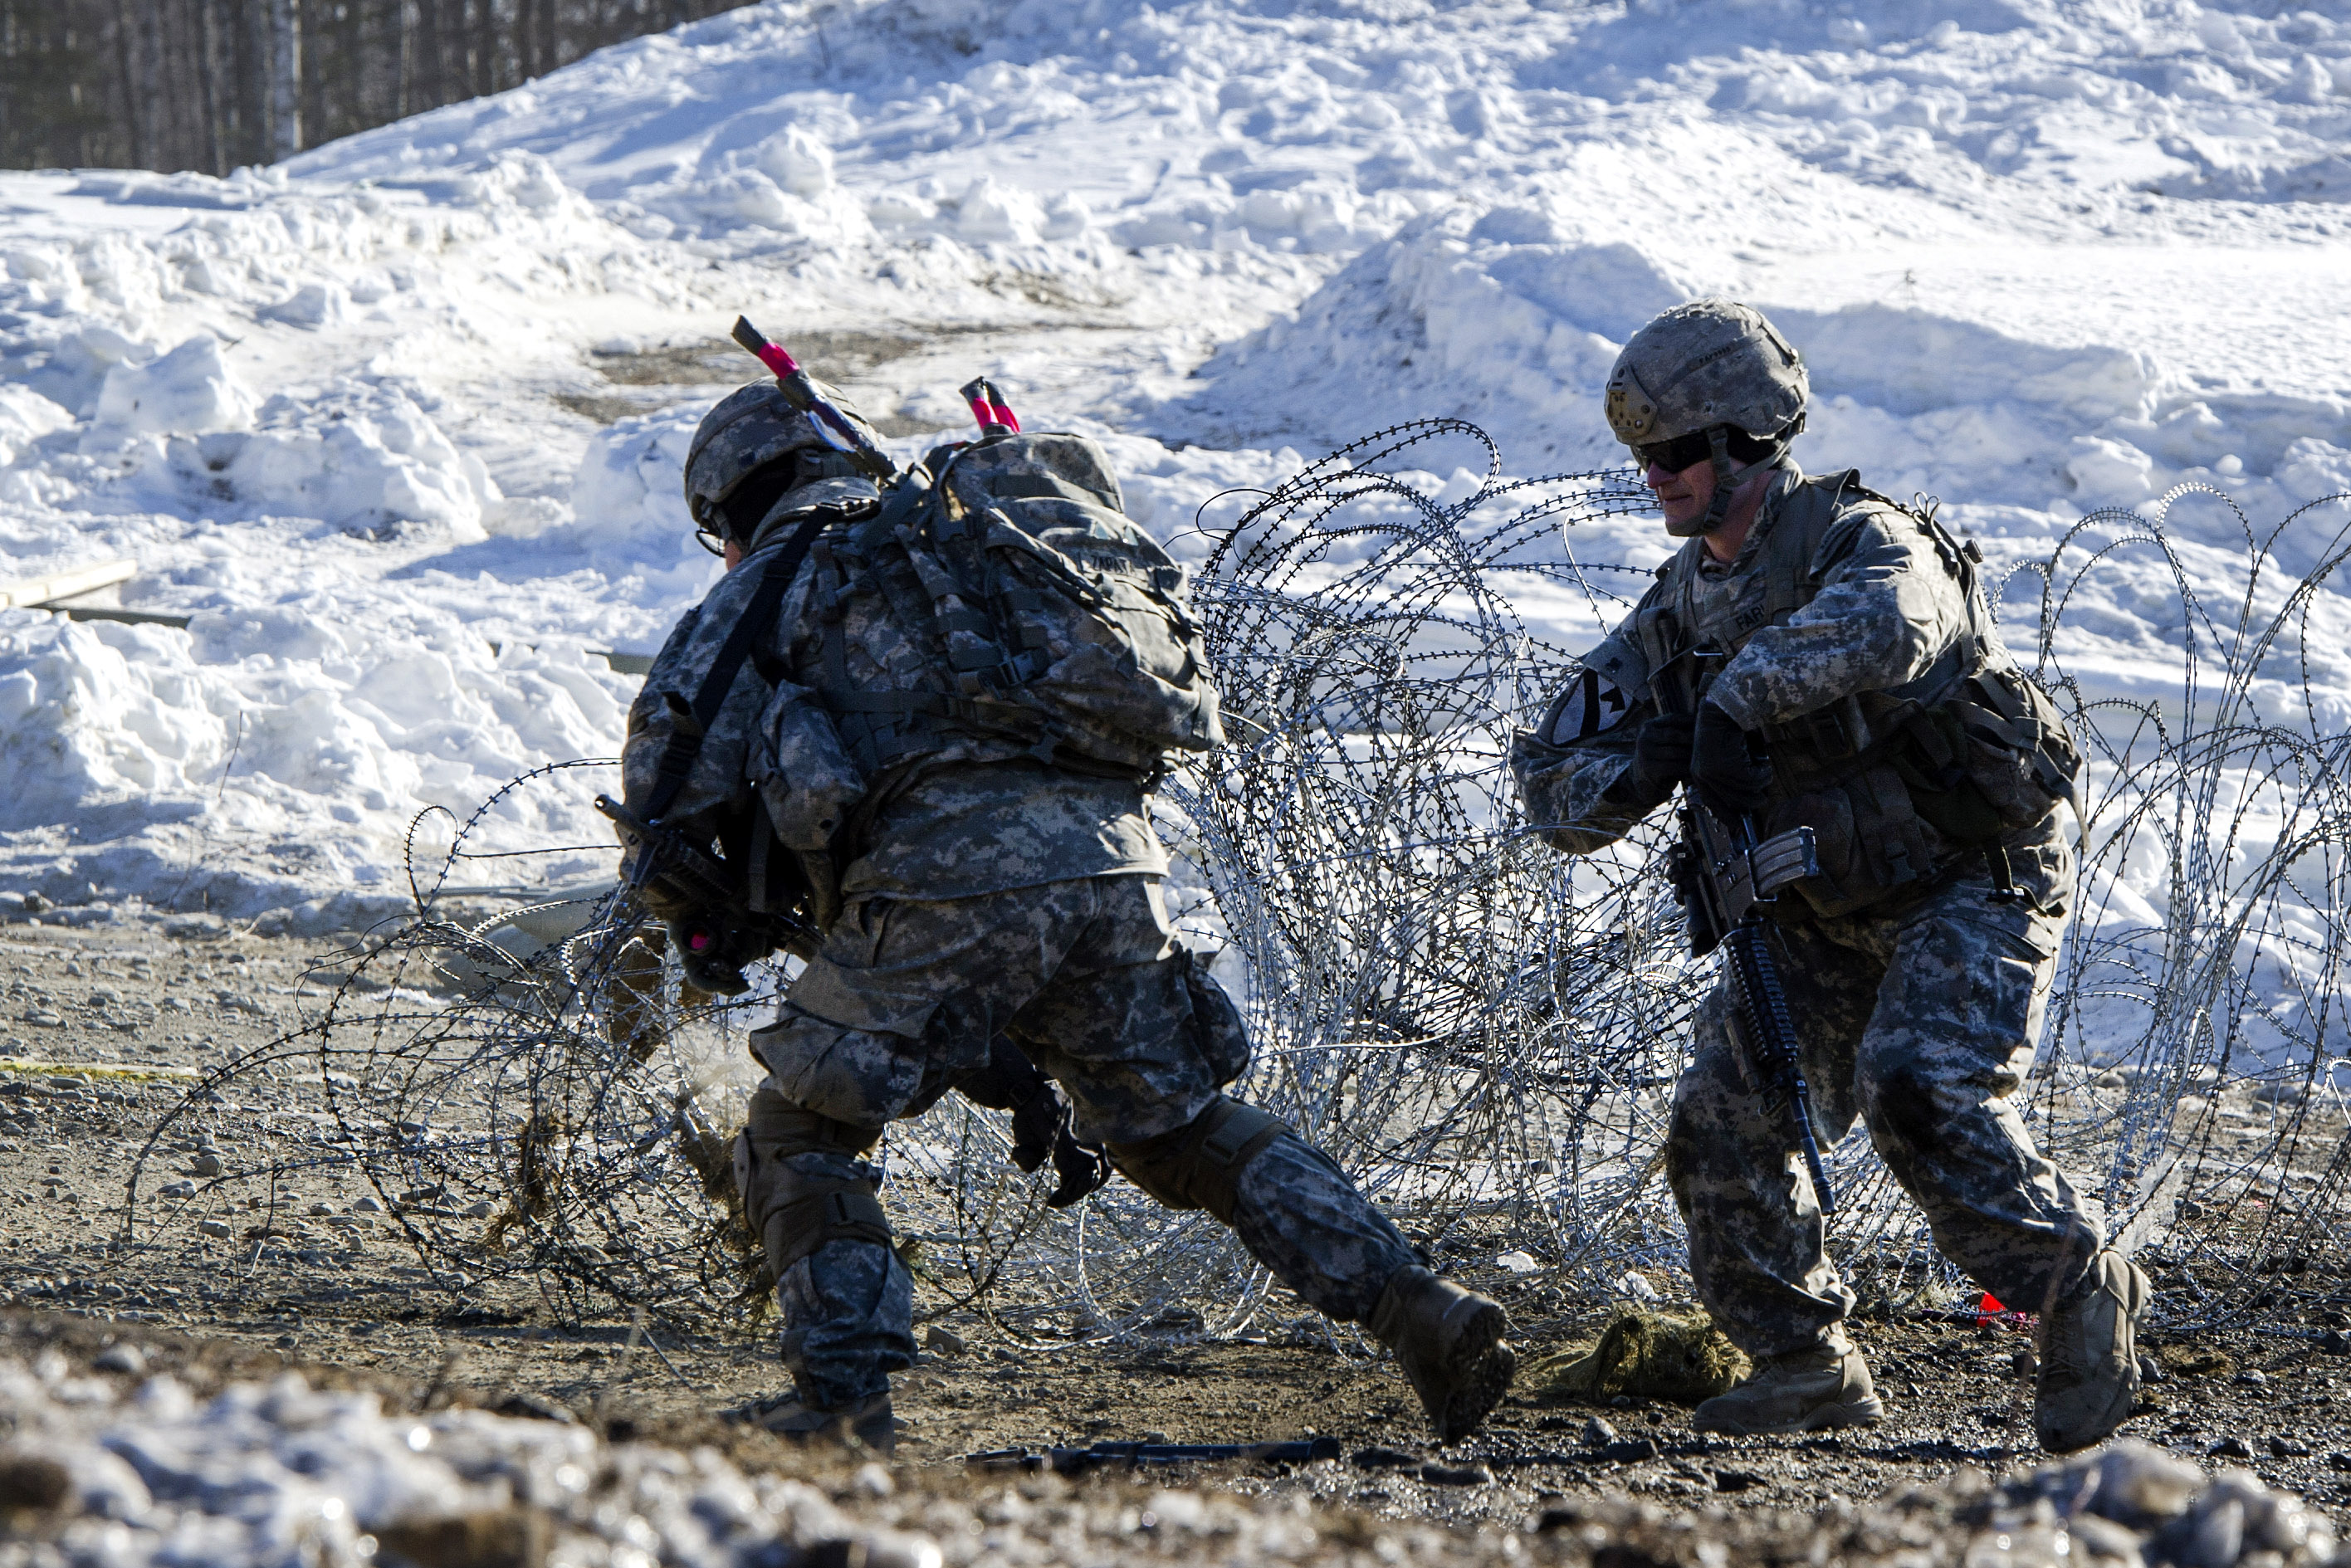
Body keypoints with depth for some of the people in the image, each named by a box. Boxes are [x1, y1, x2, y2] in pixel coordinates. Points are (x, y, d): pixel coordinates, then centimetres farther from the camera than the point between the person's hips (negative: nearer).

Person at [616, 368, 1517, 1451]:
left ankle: (842, 1392, -2)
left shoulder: (778, 579, 16)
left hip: (945, 881, -6)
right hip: (1116, 864, 6)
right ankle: (1417, 1310, 9)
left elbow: (672, 769, 5)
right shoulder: (957, 539, 33)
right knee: (1186, 1129, 20)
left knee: (802, 1136, 11)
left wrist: (695, 919, 23)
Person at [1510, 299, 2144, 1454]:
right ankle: (1805, 1365, 11)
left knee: (1921, 1098, -27)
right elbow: (1553, 781, 1)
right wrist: (1644, 760, -22)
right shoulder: (1683, 603, 1)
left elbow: (1885, 622, -49)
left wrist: (1737, 700, -44)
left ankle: (2082, 1292, -9)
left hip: (1975, 881, -8)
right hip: (1823, 912, 8)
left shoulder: (1864, 543, -21)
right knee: (1724, 1119, -2)